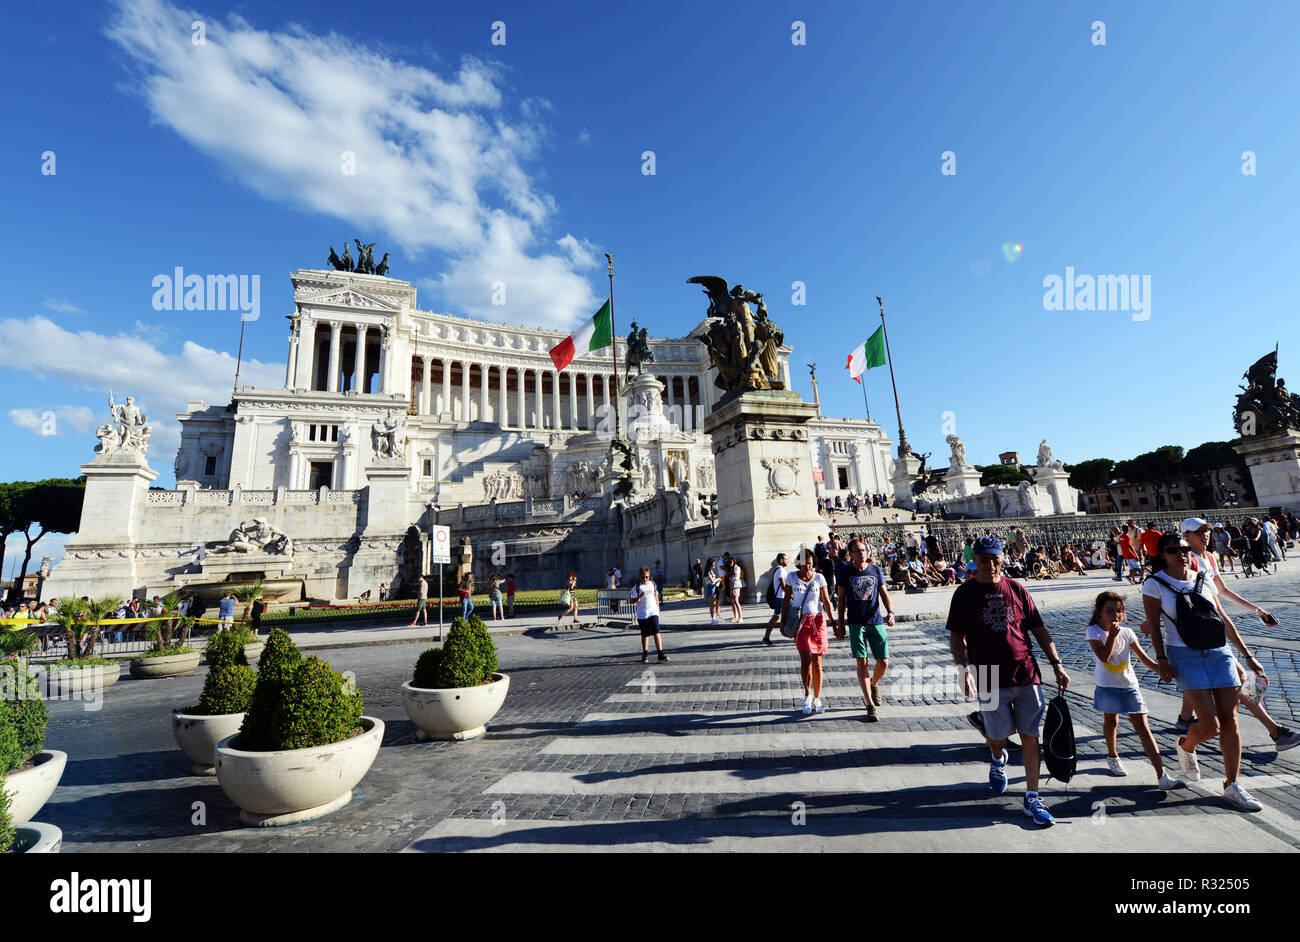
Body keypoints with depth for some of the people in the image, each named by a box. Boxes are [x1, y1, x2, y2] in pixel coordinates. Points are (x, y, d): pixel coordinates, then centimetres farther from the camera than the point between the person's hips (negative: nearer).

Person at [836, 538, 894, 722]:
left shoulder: (876, 570, 6)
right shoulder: (845, 572, 1)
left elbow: (884, 594, 7)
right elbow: (841, 599, 7)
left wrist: (890, 612, -11)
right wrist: (841, 624, 5)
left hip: (876, 621, 2)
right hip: (856, 623, -2)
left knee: (883, 662, 3)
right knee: (862, 663, -5)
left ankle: (873, 685, 35)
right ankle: (870, 705, 2)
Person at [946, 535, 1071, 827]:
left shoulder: (1016, 589, 4)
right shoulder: (965, 593, -3)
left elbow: (1039, 630, 9)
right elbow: (956, 636, -3)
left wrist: (1057, 665, 5)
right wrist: (964, 669, -15)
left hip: (1026, 676, 2)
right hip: (991, 680, -2)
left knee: (1030, 737, 5)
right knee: (998, 736, 8)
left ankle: (1032, 799, 17)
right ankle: (998, 761, 42)